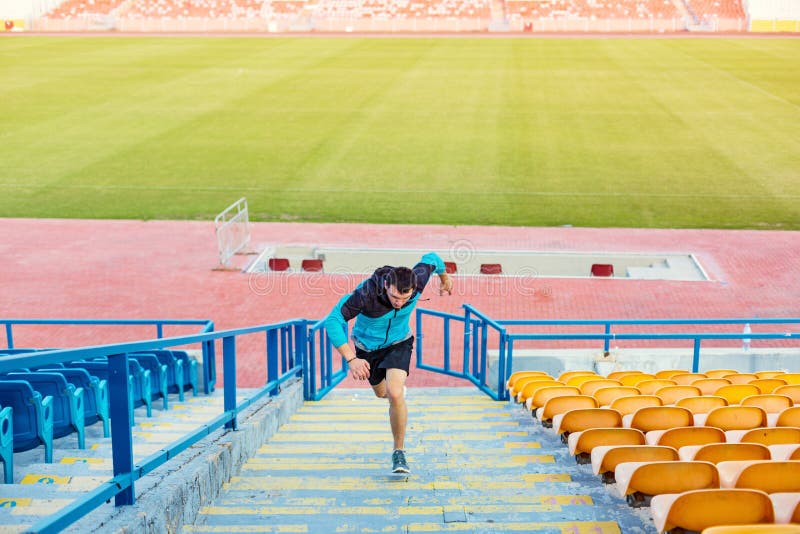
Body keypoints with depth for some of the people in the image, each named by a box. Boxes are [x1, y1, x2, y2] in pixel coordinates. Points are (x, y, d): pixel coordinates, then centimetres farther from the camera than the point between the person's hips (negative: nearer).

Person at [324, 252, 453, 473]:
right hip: (368, 346, 0)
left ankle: (399, 451, -4)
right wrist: (351, 359, -43)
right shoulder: (366, 293, -39)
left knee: (395, 395, -22)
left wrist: (445, 279, 14)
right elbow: (333, 321, -36)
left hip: (399, 343, 0)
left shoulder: (418, 281, -30)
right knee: (381, 392, 24)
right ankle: (398, 385, 63)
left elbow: (431, 259, -8)